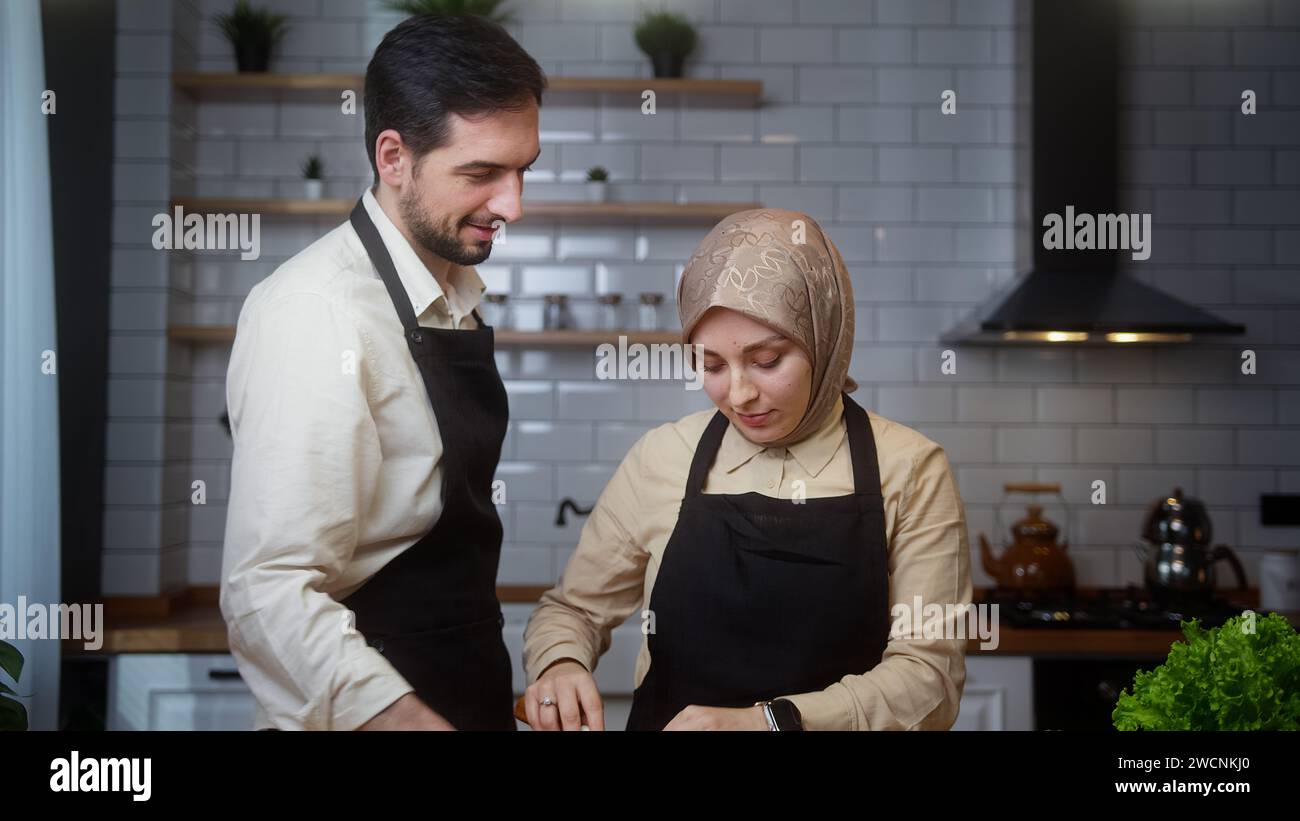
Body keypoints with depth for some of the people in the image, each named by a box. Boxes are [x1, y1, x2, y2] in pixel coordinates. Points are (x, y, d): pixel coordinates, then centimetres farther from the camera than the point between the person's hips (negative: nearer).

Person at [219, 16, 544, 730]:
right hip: (374, 711, -8)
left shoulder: (453, 296, 5)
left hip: (470, 696, 8)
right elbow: (270, 595, -27)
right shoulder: (318, 315, -22)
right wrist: (417, 721, -33)